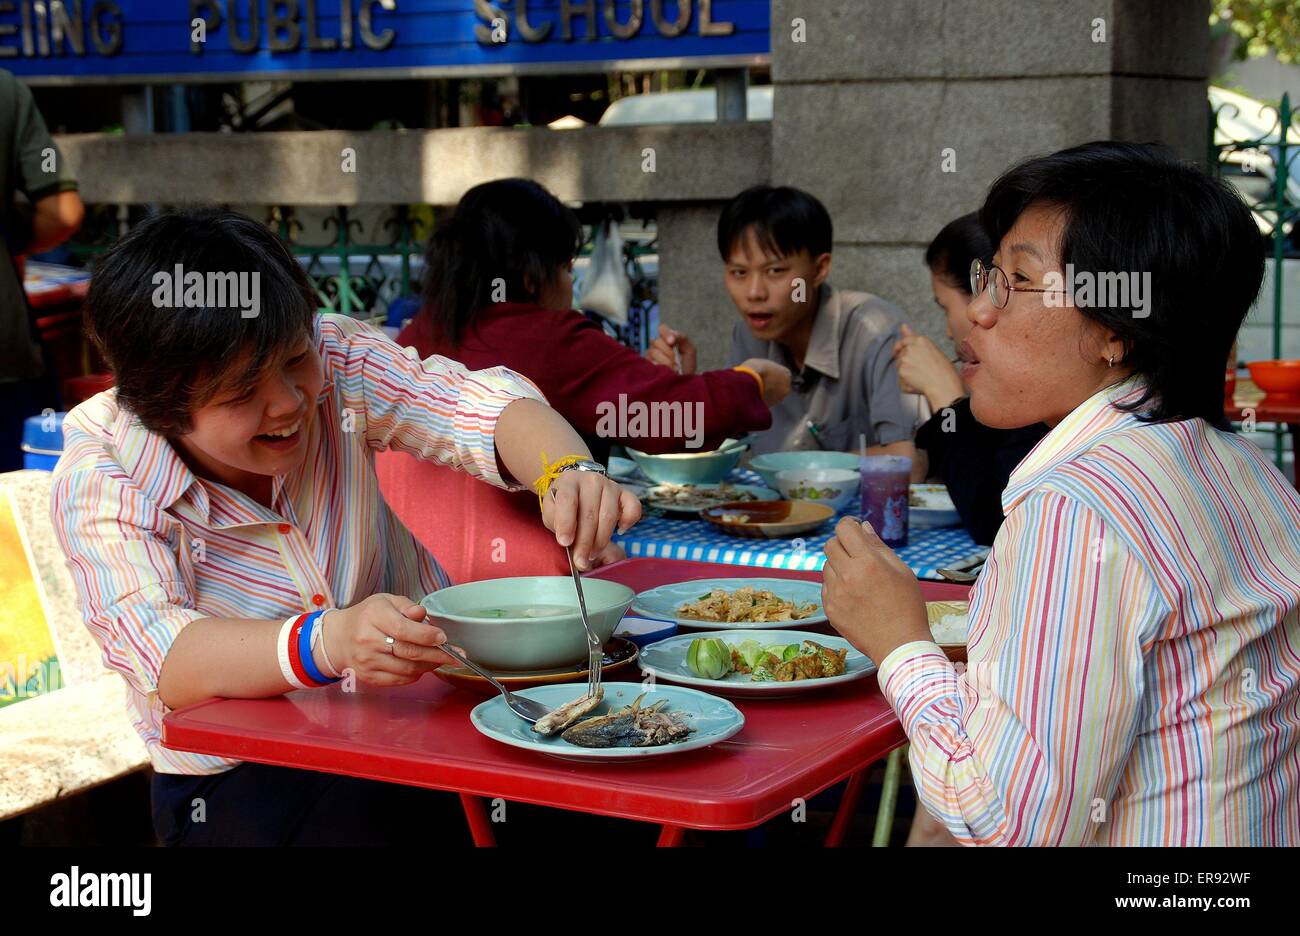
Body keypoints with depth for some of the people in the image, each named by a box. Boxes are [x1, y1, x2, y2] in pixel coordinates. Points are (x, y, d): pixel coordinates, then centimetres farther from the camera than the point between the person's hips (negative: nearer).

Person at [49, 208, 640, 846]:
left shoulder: (334, 361, -10)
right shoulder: (99, 480, -18)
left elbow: (478, 405, -19)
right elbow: (160, 660, -30)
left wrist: (571, 474, -42)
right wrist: (325, 644, -48)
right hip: (241, 775, -2)